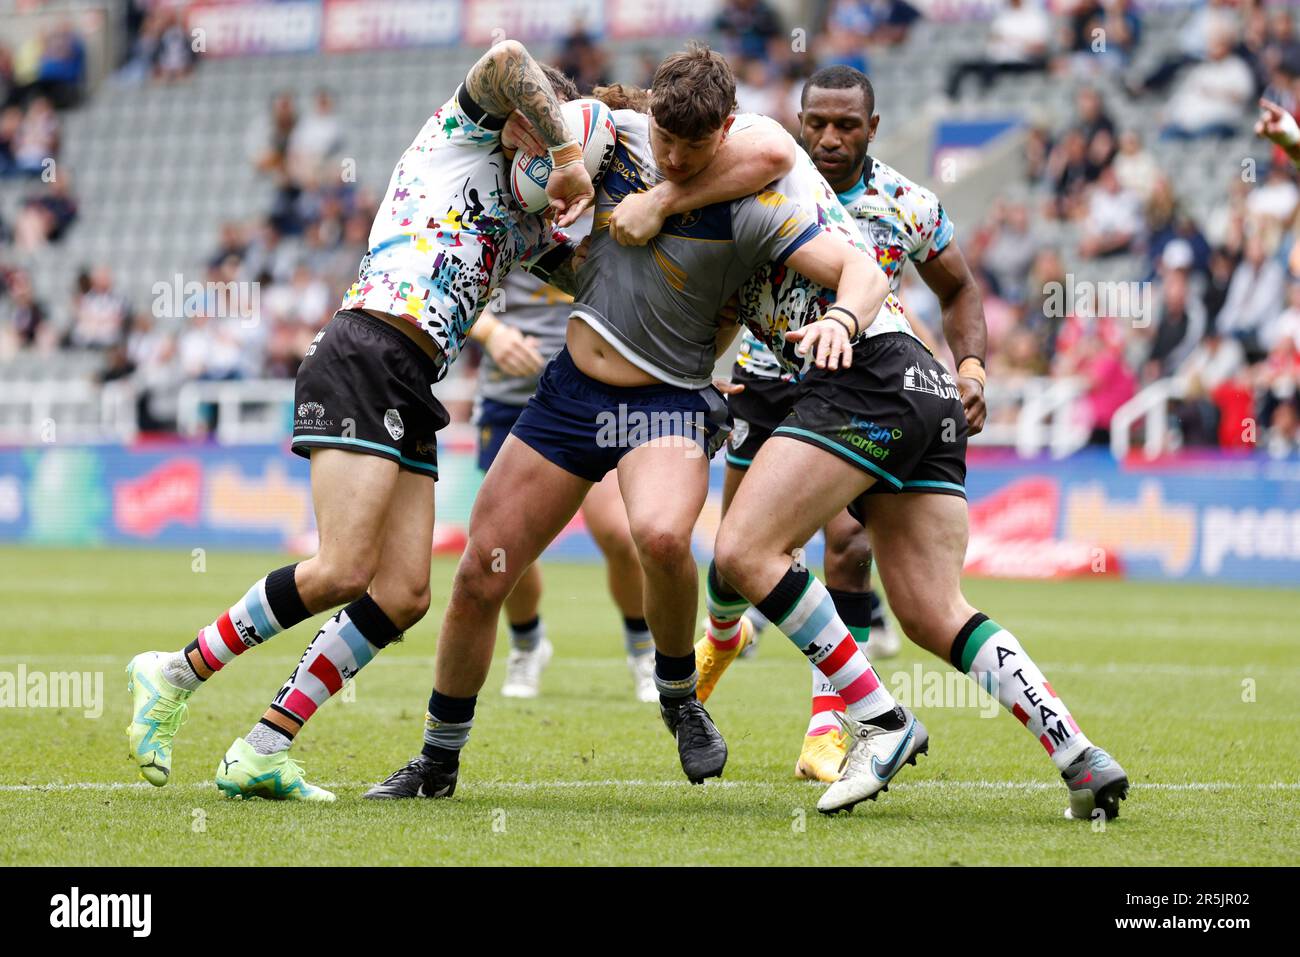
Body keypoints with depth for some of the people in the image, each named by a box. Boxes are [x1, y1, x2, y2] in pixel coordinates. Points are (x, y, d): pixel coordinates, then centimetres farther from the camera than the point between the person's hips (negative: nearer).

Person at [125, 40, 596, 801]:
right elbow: (507, 61, -10)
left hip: (409, 396, 9)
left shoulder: (524, 222, 31)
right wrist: (568, 155, -12)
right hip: (365, 359, -9)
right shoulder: (462, 135, 9)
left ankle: (260, 755, -1)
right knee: (344, 572, -20)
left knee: (404, 596, -3)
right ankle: (176, 675, -6)